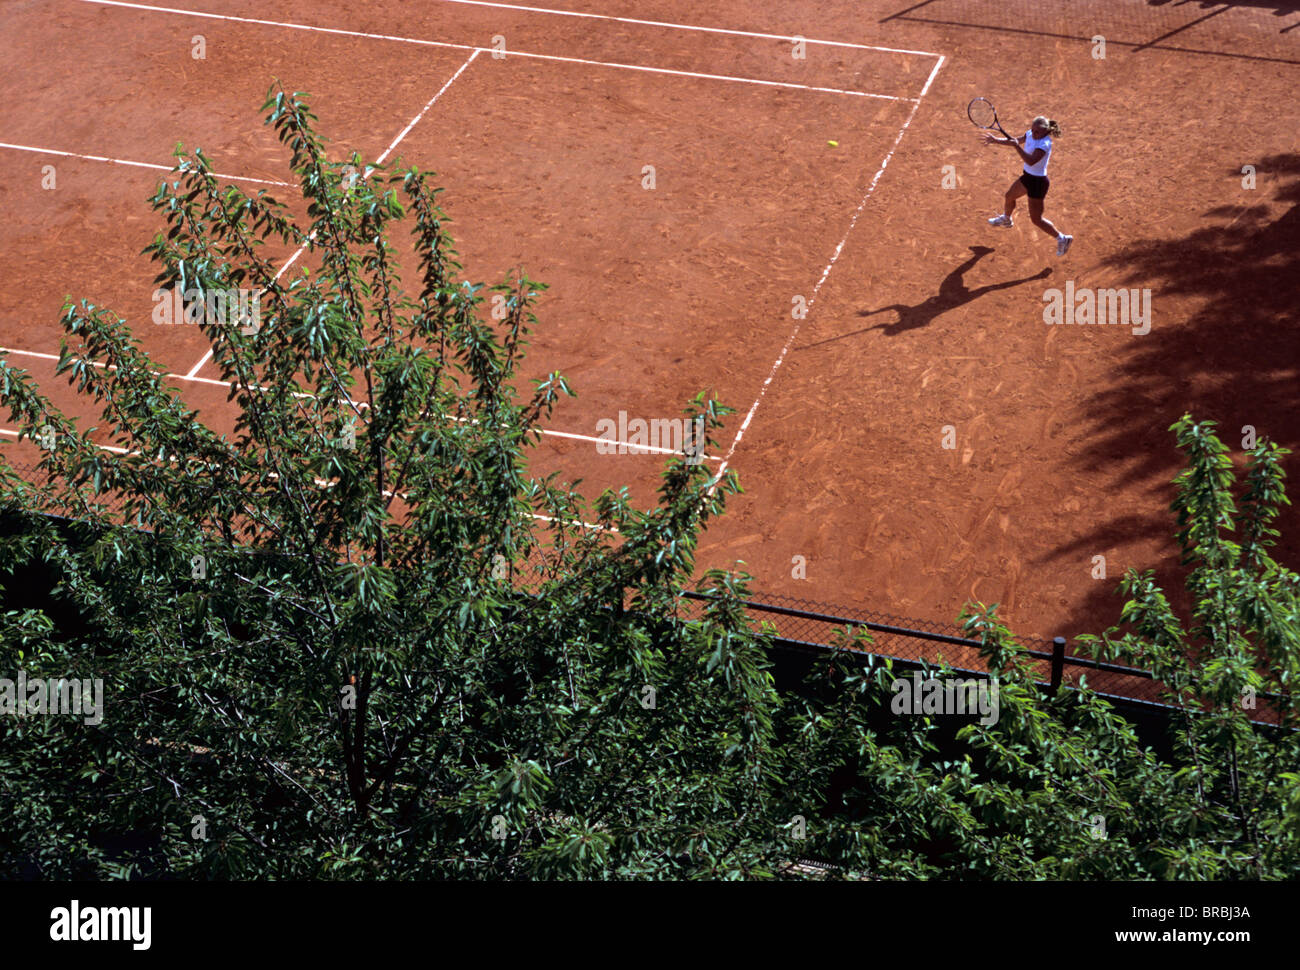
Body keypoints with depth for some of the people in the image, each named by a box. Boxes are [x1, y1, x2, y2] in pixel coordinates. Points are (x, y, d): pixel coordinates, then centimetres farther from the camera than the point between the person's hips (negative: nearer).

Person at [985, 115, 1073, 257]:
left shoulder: (1044, 144, -31)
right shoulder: (1031, 134, -6)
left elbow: (1031, 161, -44)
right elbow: (1015, 140, 13)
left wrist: (1016, 146, -46)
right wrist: (996, 140, 11)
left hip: (1038, 182, -9)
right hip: (1028, 176, 9)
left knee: (1036, 219, -2)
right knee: (1010, 196, 33)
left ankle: (1062, 238, 13)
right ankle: (1006, 220, 64)